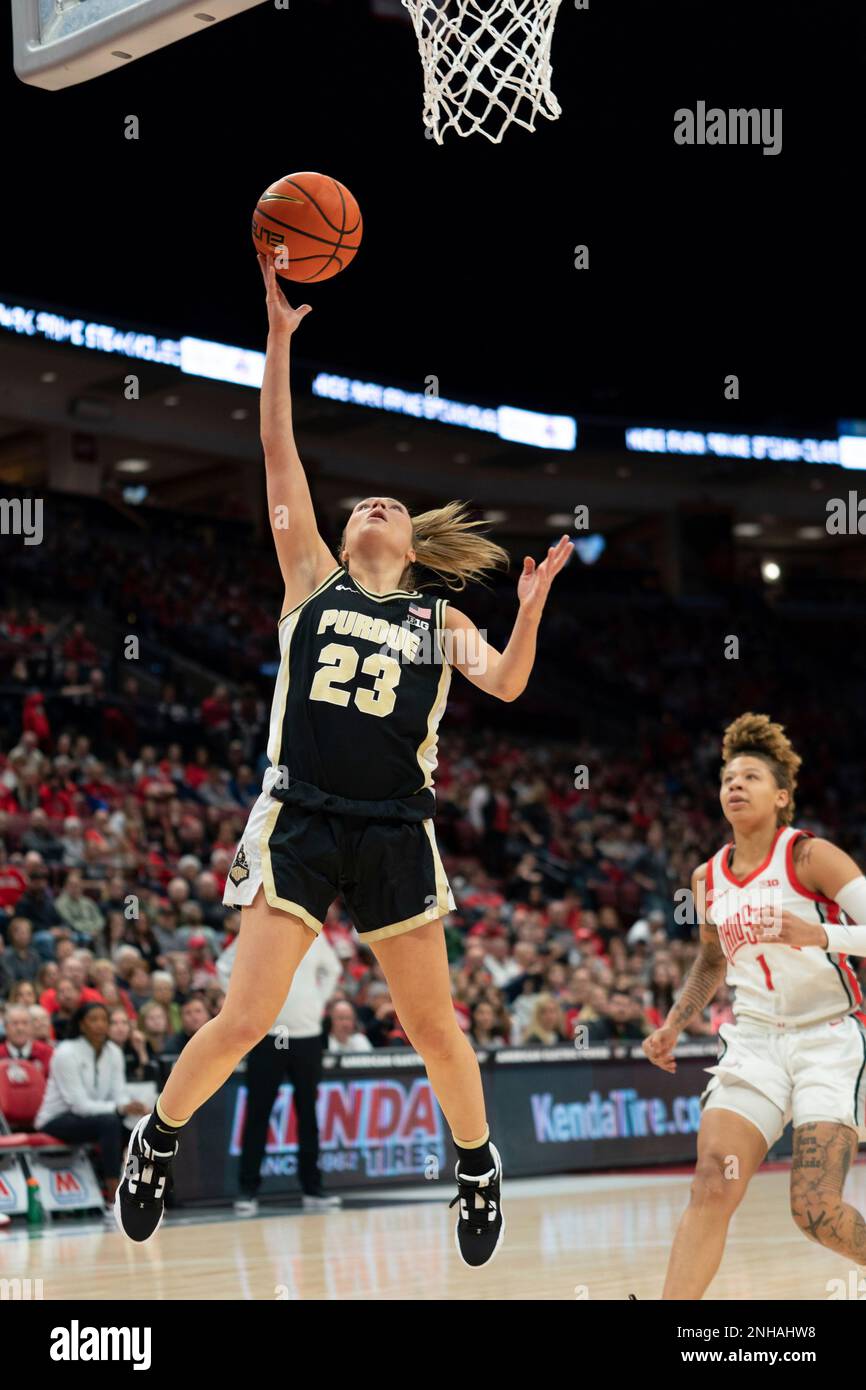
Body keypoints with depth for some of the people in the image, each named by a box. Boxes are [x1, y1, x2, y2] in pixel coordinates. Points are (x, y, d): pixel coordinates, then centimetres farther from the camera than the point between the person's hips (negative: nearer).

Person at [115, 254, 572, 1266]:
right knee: (245, 1020, -8)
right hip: (300, 820, -2)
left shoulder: (440, 622, 14)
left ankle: (478, 1162, 29)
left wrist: (530, 608, -18)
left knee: (432, 1028, 6)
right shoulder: (312, 580, 9)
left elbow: (505, 685, -3)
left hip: (394, 833, 2)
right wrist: (280, 340, -4)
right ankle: (159, 1138, 17)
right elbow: (278, 456, 2)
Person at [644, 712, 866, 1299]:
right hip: (754, 1041, 5)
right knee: (711, 1189, -14)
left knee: (817, 1212, -12)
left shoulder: (812, 857, -10)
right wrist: (674, 1025, 14)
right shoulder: (708, 878, 8)